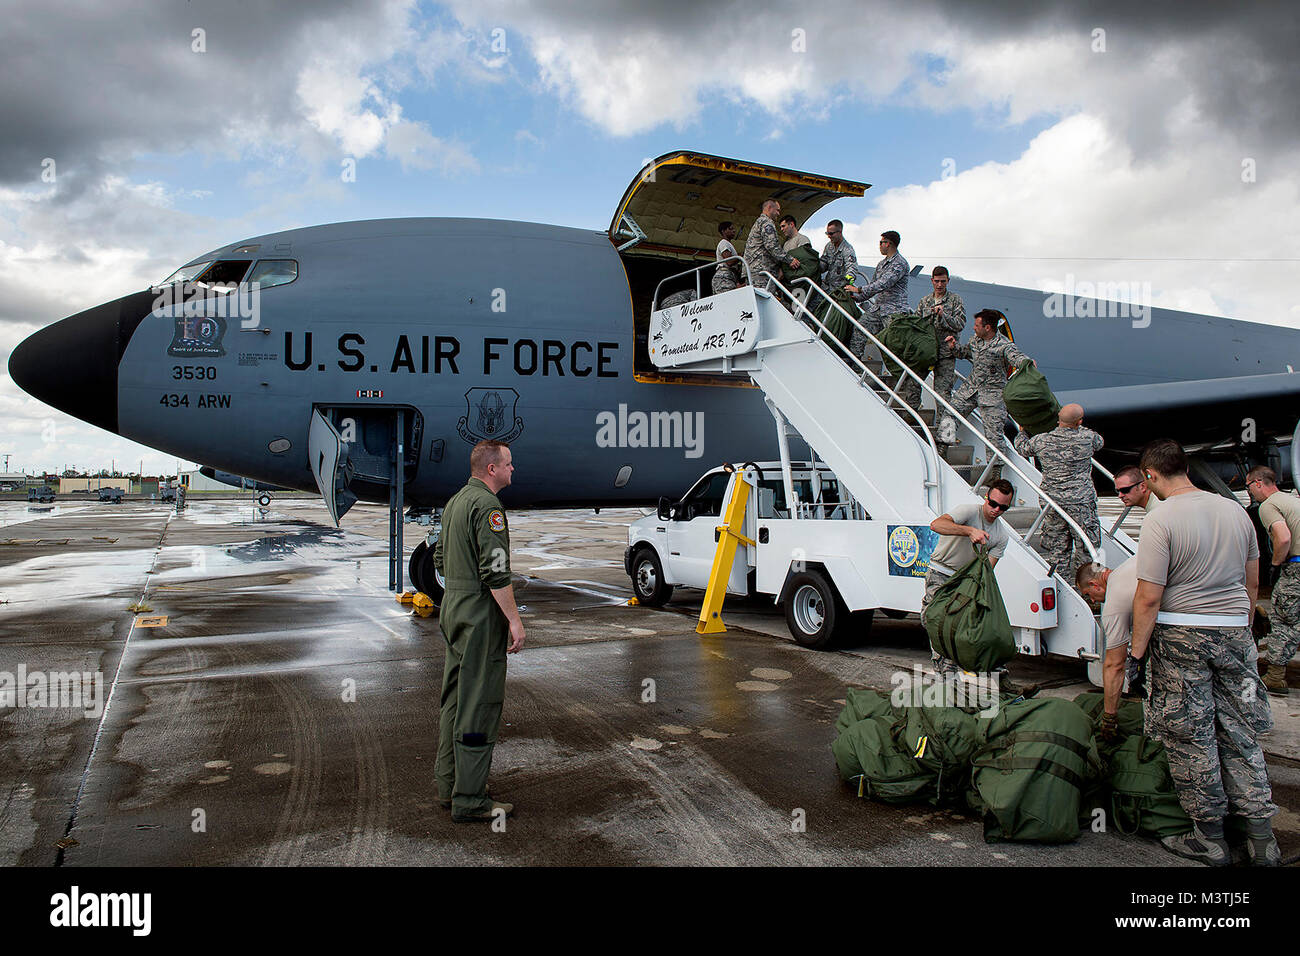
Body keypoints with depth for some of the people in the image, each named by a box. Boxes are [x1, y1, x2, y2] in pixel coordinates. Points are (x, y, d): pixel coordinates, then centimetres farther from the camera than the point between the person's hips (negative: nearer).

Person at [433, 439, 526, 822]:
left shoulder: (455, 501, 15)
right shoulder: (487, 505, -16)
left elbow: (441, 558, 23)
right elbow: (496, 571, -22)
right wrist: (514, 620, -19)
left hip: (453, 609, 10)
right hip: (481, 616, -10)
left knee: (455, 699, 16)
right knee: (479, 705, -5)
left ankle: (449, 785, 25)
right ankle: (469, 800, 0)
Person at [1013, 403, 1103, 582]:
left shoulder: (1041, 441, -4)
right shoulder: (1088, 438, -9)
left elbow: (1022, 447, 17)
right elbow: (1099, 442, 16)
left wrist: (1022, 432, 37)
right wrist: (1078, 428, 28)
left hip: (1052, 503, 3)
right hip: (1081, 503, -3)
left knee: (1056, 549, 12)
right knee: (1086, 547, 7)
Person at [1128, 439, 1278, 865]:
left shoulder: (1160, 520, -15)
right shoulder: (1235, 510, 5)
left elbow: (1149, 598, -17)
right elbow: (1252, 582, 14)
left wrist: (1137, 652, -8)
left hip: (1181, 637, -6)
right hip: (1234, 632, 6)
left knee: (1190, 738, 6)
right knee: (1241, 734, 14)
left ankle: (1209, 837, 16)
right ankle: (1261, 836, 18)